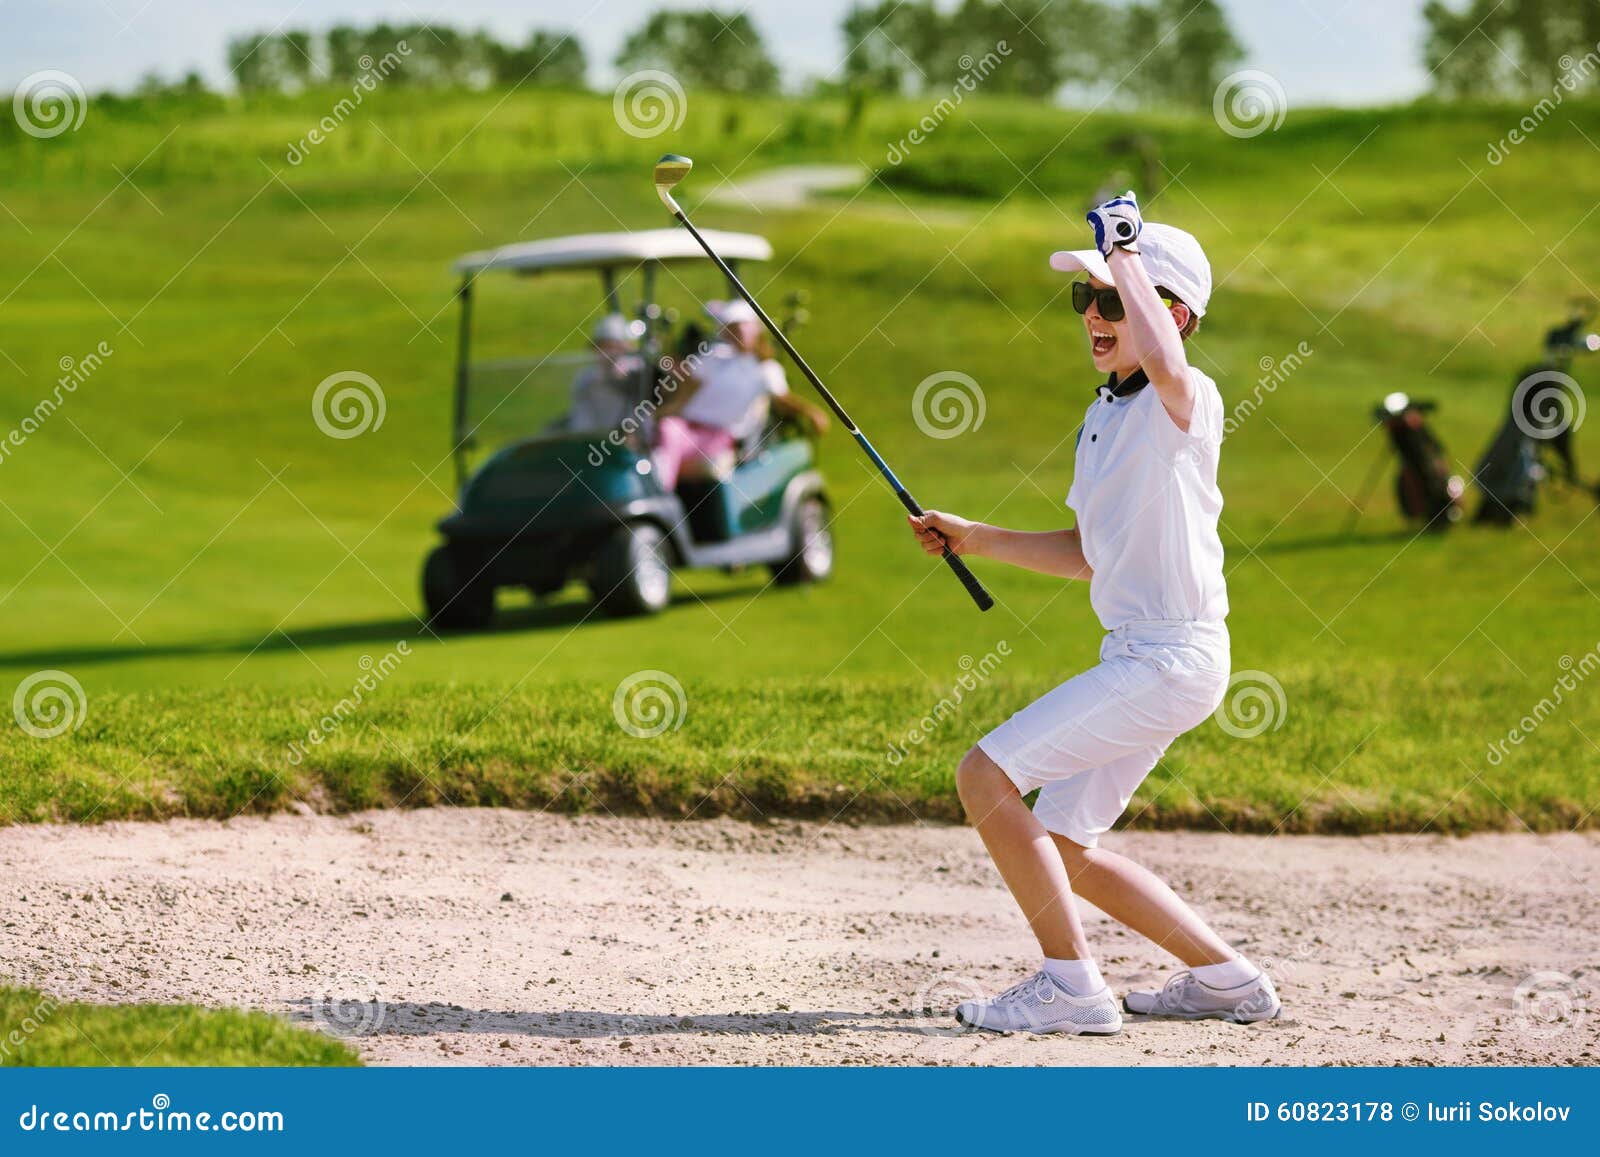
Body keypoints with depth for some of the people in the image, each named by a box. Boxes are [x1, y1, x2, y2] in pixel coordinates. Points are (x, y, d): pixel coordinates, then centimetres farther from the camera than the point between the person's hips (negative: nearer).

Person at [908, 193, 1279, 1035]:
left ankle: (1072, 986, -8)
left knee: (985, 776, -14)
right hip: (1133, 657, 10)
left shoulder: (1186, 401, -12)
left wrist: (1123, 255, -26)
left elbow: (1163, 362, -39)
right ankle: (1225, 979, 24)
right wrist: (975, 540, 18)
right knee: (1063, 850, 14)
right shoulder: (1103, 416, 15)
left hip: (1174, 658, -10)